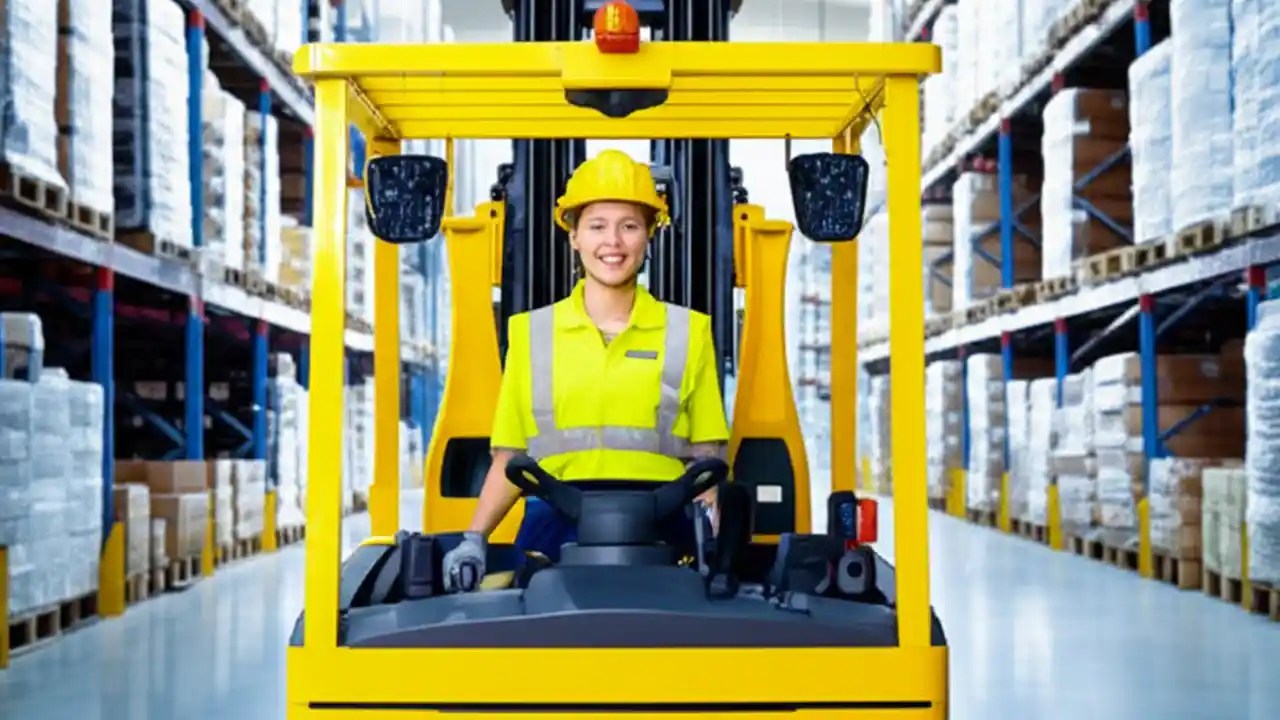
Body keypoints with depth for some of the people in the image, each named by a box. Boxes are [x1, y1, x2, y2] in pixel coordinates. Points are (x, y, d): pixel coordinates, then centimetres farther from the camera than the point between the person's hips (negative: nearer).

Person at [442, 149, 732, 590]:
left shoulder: (687, 332, 11)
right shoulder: (531, 332, 12)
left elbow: (707, 458, 10)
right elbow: (510, 458, 14)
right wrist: (474, 539, 2)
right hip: (556, 533, 1)